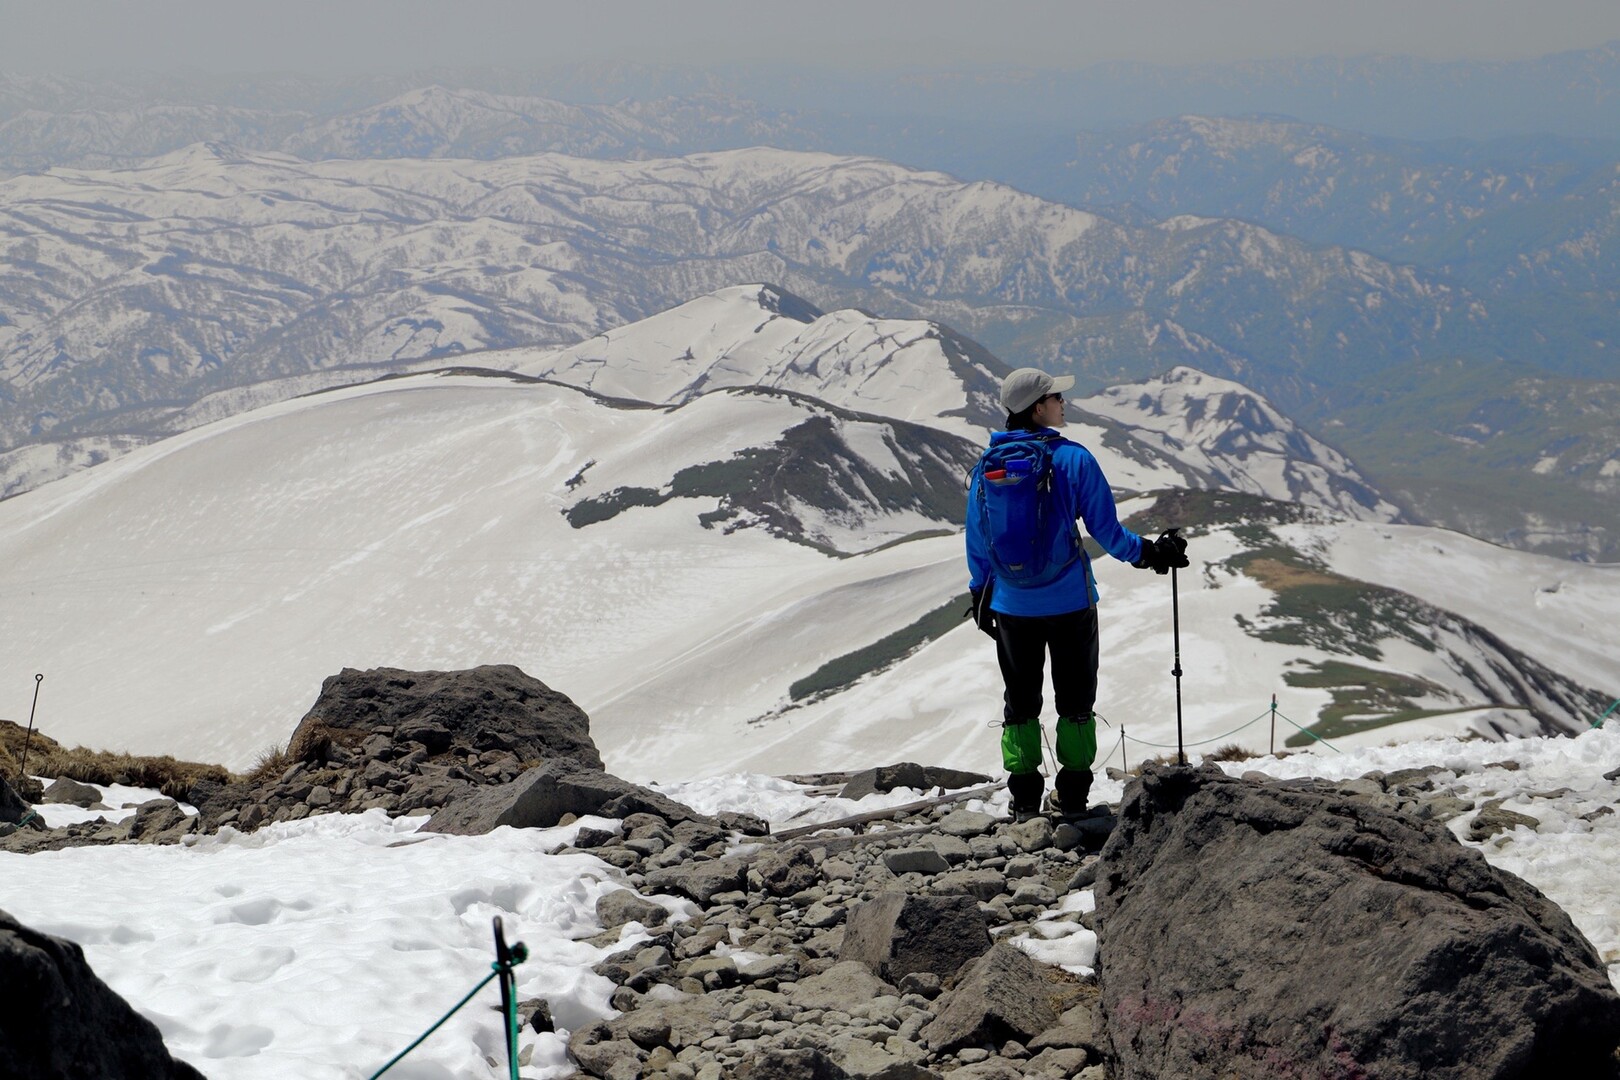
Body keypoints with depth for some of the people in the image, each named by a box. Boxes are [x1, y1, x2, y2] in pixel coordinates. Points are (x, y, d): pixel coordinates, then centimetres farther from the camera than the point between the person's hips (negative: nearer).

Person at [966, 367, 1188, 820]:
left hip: (1012, 605, 3)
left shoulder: (989, 465, -2)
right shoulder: (1074, 459, -12)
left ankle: (1024, 800, 15)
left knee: (1020, 702, 13)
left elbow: (977, 540, 4)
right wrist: (1149, 553, 6)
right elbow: (1106, 530, -9)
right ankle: (1072, 796, 15)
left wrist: (980, 595, 16)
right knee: (1075, 699, 12)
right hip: (1070, 601, -3)